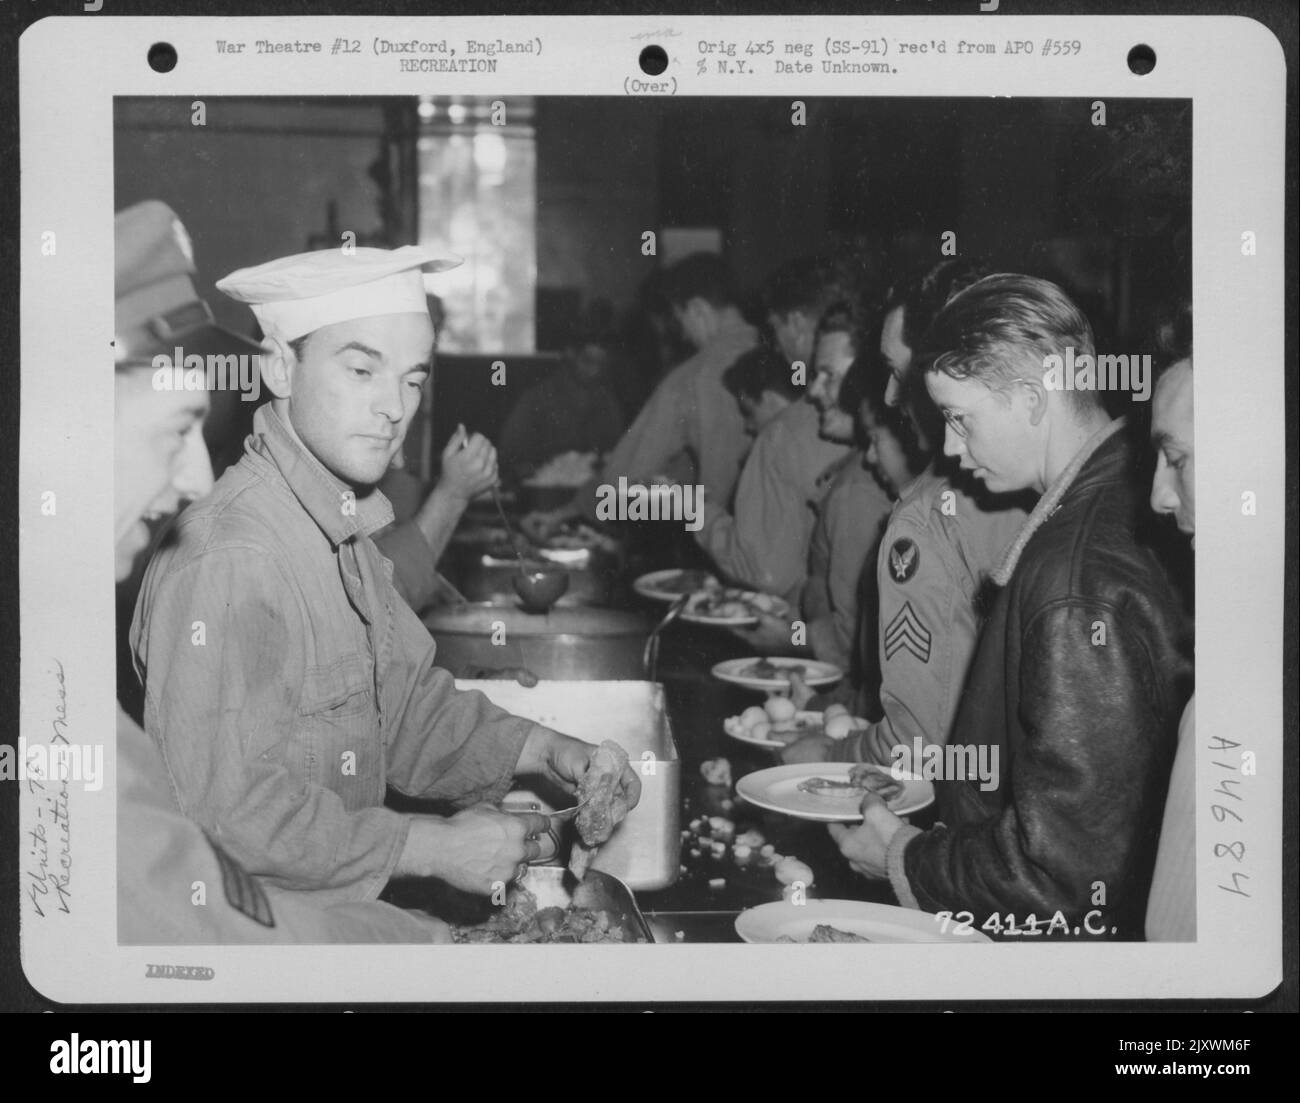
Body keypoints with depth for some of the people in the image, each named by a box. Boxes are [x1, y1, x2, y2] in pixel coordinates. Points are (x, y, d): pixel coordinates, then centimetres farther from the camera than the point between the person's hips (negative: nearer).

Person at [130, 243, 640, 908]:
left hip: (345, 906, 8)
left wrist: (541, 751, 1)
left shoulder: (342, 526, 9)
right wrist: (434, 848, -19)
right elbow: (223, 808, -24)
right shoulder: (226, 559, -21)